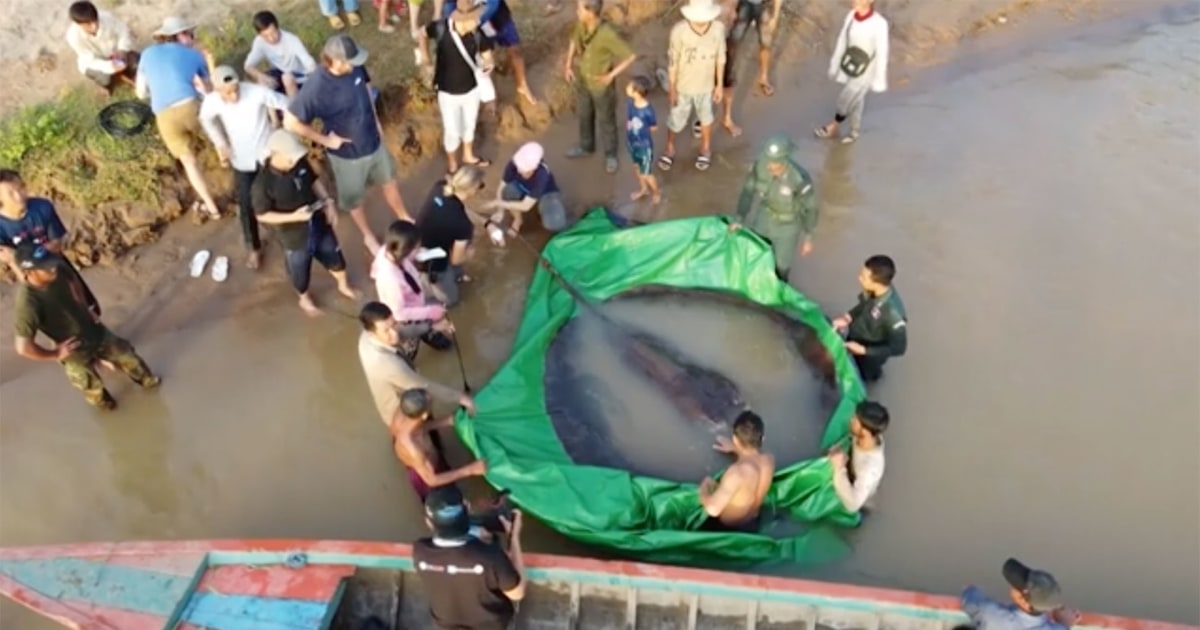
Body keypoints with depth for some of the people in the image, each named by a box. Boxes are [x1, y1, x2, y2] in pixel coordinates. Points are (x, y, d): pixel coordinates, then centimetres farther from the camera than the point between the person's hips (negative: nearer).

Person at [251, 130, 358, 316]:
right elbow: (262, 215, -20)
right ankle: (305, 299, 54)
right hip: (294, 236, -5)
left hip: (318, 224, 5)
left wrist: (328, 202, -11)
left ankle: (344, 285, 58)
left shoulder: (300, 162, -16)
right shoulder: (262, 184, -31)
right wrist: (294, 217, -31)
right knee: (300, 270, 22)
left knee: (334, 256, 27)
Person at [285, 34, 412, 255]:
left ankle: (404, 219, 54)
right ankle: (368, 237, 47)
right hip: (347, 153, -5)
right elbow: (290, 122, -29)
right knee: (354, 200, 20)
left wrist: (375, 119, 6)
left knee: (389, 181, 27)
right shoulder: (316, 87, -35)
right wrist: (325, 140, -20)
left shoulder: (355, 67, -17)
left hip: (373, 142, 5)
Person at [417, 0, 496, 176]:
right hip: (448, 92, -2)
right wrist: (425, 59, -5)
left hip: (471, 89, 3)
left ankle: (468, 155, 54)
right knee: (452, 131, 10)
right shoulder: (440, 28, -25)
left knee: (469, 125, 26)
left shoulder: (479, 33, -21)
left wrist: (488, 64, -28)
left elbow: (487, 56, -7)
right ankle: (452, 164, 38)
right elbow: (423, 35, -2)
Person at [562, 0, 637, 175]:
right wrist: (568, 65, 0)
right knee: (584, 116, 26)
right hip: (582, 81, 6)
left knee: (606, 120, 16)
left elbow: (631, 56, -26)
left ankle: (610, 154, 39)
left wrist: (611, 75, -23)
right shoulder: (580, 25, -14)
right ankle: (586, 146, 51)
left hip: (601, 85, -6)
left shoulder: (608, 35, -33)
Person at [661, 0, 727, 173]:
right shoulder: (679, 30, -27)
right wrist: (671, 88, -9)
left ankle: (705, 148, 50)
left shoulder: (718, 28, -20)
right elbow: (672, 61, -16)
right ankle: (670, 148, 46)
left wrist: (720, 85, 0)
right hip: (683, 85, -2)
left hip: (706, 84, 2)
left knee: (706, 117, 24)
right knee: (676, 119, 17)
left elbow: (720, 58, -6)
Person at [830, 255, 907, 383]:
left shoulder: (893, 313, -38)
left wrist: (863, 350, -28)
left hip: (872, 351, -5)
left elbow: (898, 348, -27)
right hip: (855, 335, 6)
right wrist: (847, 318, -13)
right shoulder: (873, 291, -20)